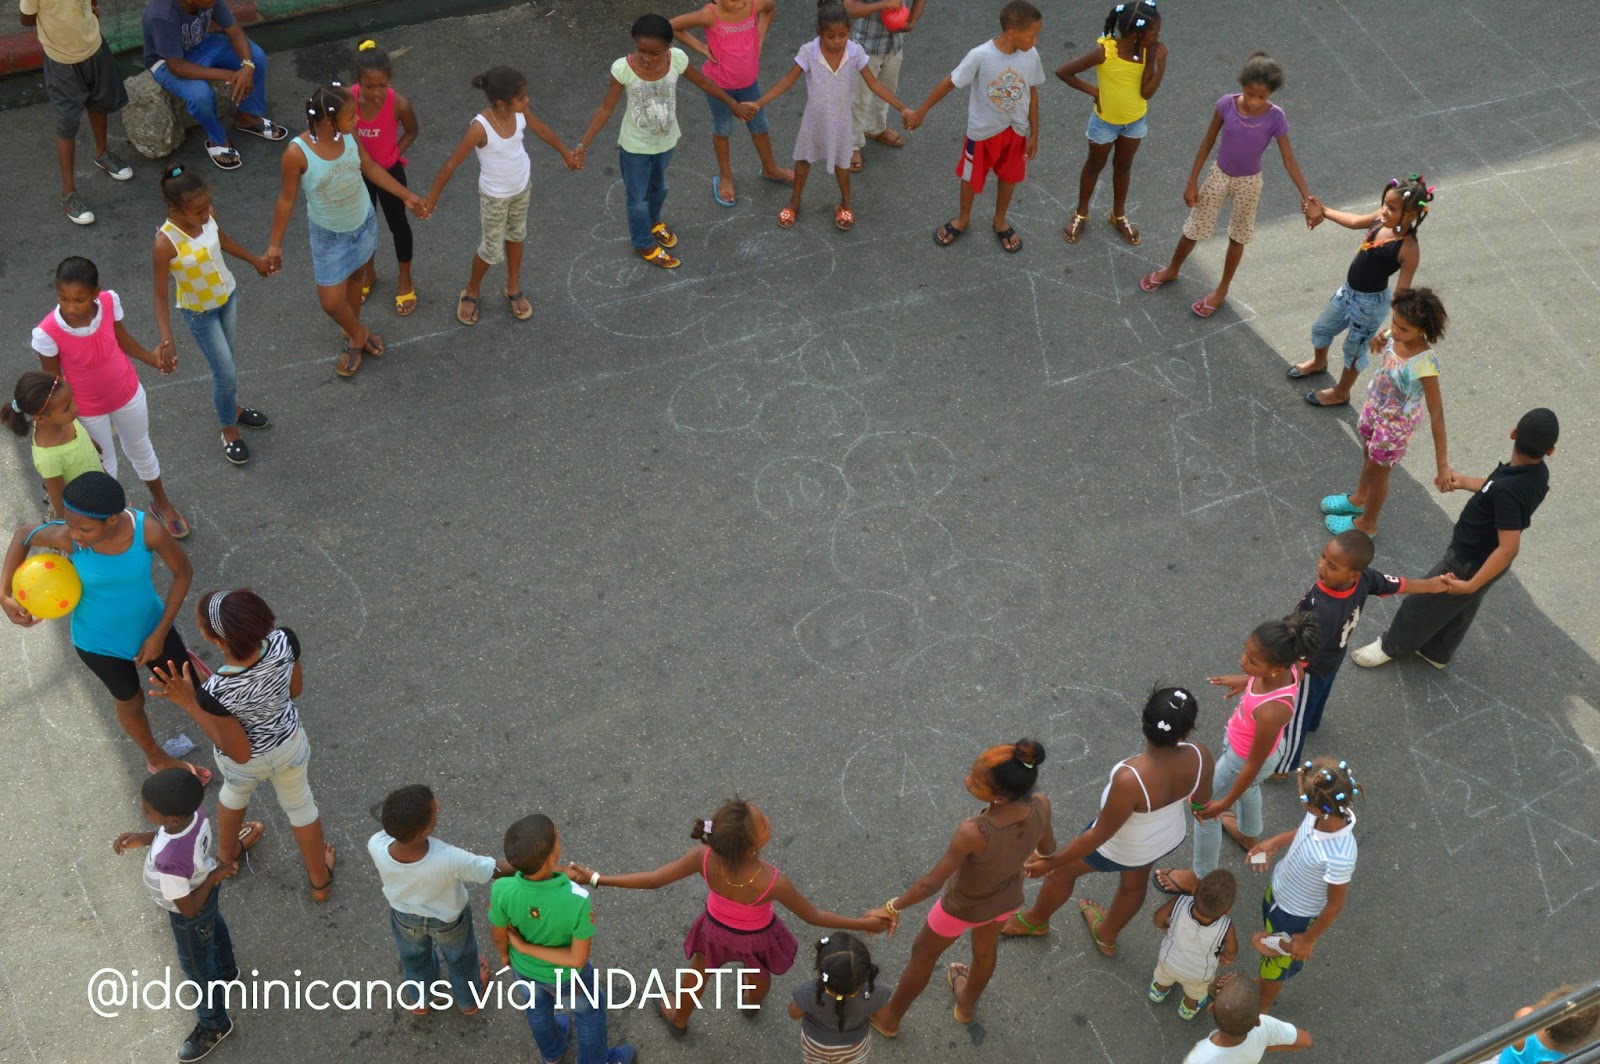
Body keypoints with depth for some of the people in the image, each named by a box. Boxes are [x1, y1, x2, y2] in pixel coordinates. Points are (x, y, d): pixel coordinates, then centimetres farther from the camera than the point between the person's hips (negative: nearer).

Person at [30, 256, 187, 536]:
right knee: (103, 466, 22)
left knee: (140, 449, 29)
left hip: (128, 393, 3)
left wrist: (151, 358, -13)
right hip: (87, 410, -3)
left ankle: (161, 503, 55)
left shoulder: (109, 302, -27)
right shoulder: (48, 333, -34)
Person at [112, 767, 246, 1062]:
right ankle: (225, 969, 69)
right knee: (213, 925, 36)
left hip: (191, 915, -6)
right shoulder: (192, 806, -31)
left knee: (196, 967, 22)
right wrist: (143, 838, -16)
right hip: (204, 887, 6)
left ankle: (214, 1024, 50)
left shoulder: (170, 862, -49)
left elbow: (188, 908, -30)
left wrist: (214, 877, -19)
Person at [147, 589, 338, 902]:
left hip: (249, 759, -2)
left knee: (235, 791, 35)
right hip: (290, 742, 2)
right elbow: (295, 689, -11)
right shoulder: (283, 642, -34)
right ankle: (320, 881, 55)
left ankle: (227, 855, 66)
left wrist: (190, 704, -27)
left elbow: (240, 753, -25)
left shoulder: (216, 693, -43)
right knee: (298, 803, 31)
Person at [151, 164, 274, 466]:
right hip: (200, 312, -5)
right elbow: (160, 296, -27)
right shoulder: (165, 244, -34)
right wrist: (167, 339, -35)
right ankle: (229, 430, 30)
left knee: (229, 362, 23)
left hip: (228, 295, 5)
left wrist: (255, 260, 21)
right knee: (226, 372, 5)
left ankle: (232, 407, 50)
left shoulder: (208, 215, -18)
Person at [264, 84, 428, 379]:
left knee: (355, 276, 27)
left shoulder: (349, 134, -20)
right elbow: (286, 200, -18)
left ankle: (353, 332, 54)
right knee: (331, 302, 5)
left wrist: (408, 196, 5)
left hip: (364, 222, 4)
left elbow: (370, 168, -1)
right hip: (329, 234, -4)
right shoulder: (297, 153, -33)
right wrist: (275, 243, -11)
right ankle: (358, 334, 39)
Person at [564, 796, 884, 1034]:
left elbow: (652, 880, -29)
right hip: (755, 936, -1)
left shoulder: (704, 857, -40)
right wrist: (864, 923, -15)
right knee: (758, 973, 36)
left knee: (699, 971, 34)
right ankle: (751, 1003, 71)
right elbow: (813, 916, -28)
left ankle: (679, 1019, 63)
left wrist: (594, 878, -19)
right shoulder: (773, 882, -45)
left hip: (717, 927, 1)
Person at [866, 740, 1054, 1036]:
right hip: (1007, 898, 4)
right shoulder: (1040, 806, -32)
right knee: (985, 947, 35)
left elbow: (932, 882, -30)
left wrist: (893, 907, -13)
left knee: (923, 954, 27)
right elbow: (1048, 848, -9)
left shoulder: (973, 833, -45)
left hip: (963, 906, -4)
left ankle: (889, 1018, 53)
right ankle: (966, 1005, 65)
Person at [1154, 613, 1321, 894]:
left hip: (1240, 759, -7)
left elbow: (1253, 765, -29)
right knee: (1248, 787, 38)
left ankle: (1201, 878, 47)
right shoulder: (1287, 666, -28)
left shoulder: (1271, 712, -46)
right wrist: (1246, 681, 9)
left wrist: (1225, 804, -14)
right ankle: (1248, 835, 70)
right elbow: (1299, 673, 0)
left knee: (1205, 811, 20)